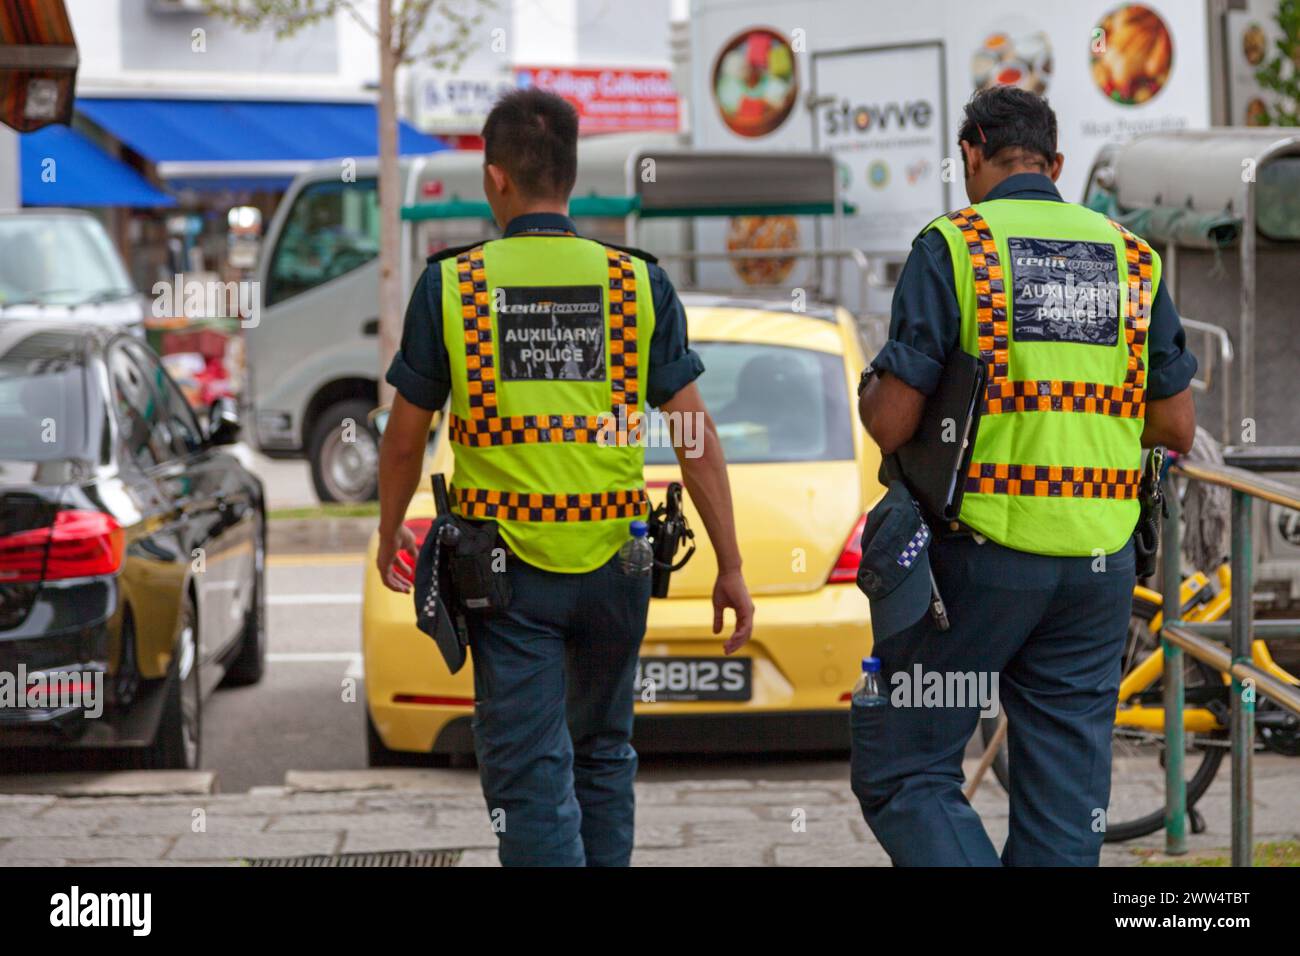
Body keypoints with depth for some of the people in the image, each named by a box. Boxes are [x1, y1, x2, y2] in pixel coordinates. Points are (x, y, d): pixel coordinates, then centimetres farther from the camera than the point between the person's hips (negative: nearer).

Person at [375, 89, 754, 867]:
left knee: (529, 773, -2)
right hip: (614, 564, 2)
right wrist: (731, 567, 3)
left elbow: (407, 436, 5)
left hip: (506, 564, -2)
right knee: (604, 751, 22)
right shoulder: (638, 283, -2)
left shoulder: (451, 284, -4)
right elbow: (694, 432, -3)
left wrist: (390, 531, 23)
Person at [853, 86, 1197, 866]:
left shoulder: (953, 246, -5)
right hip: (1099, 566, 4)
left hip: (978, 555, -4)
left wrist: (870, 389, 13)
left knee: (902, 773, 5)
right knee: (1065, 799, 9)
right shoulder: (1132, 258, 8)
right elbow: (1177, 427, 9)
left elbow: (892, 423, -10)